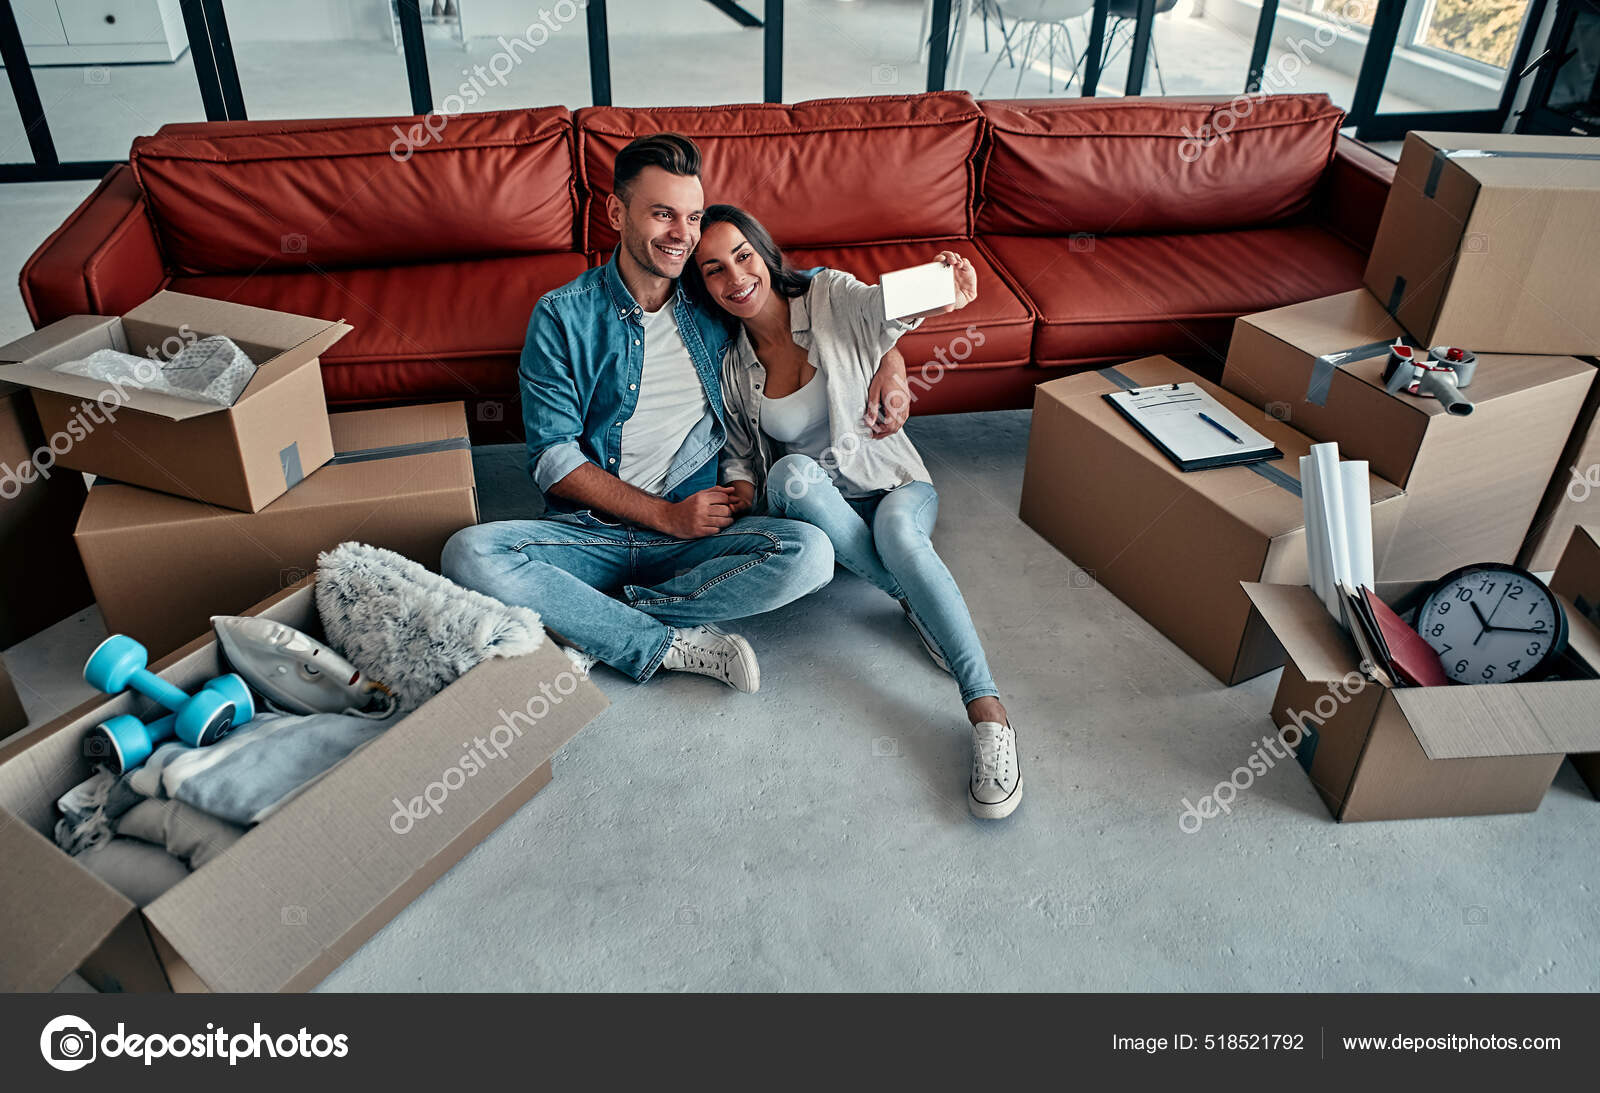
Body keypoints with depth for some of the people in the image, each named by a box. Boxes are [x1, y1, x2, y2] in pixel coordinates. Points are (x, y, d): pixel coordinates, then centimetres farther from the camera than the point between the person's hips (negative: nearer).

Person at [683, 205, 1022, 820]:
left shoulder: (831, 297, -7)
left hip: (894, 484, -2)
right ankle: (916, 601, -26)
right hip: (815, 509, 2)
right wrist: (739, 490, -12)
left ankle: (988, 714, -41)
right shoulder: (729, 365, 2)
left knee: (898, 532, -38)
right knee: (792, 473, -34)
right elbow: (739, 452, 13)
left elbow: (887, 308, -30)